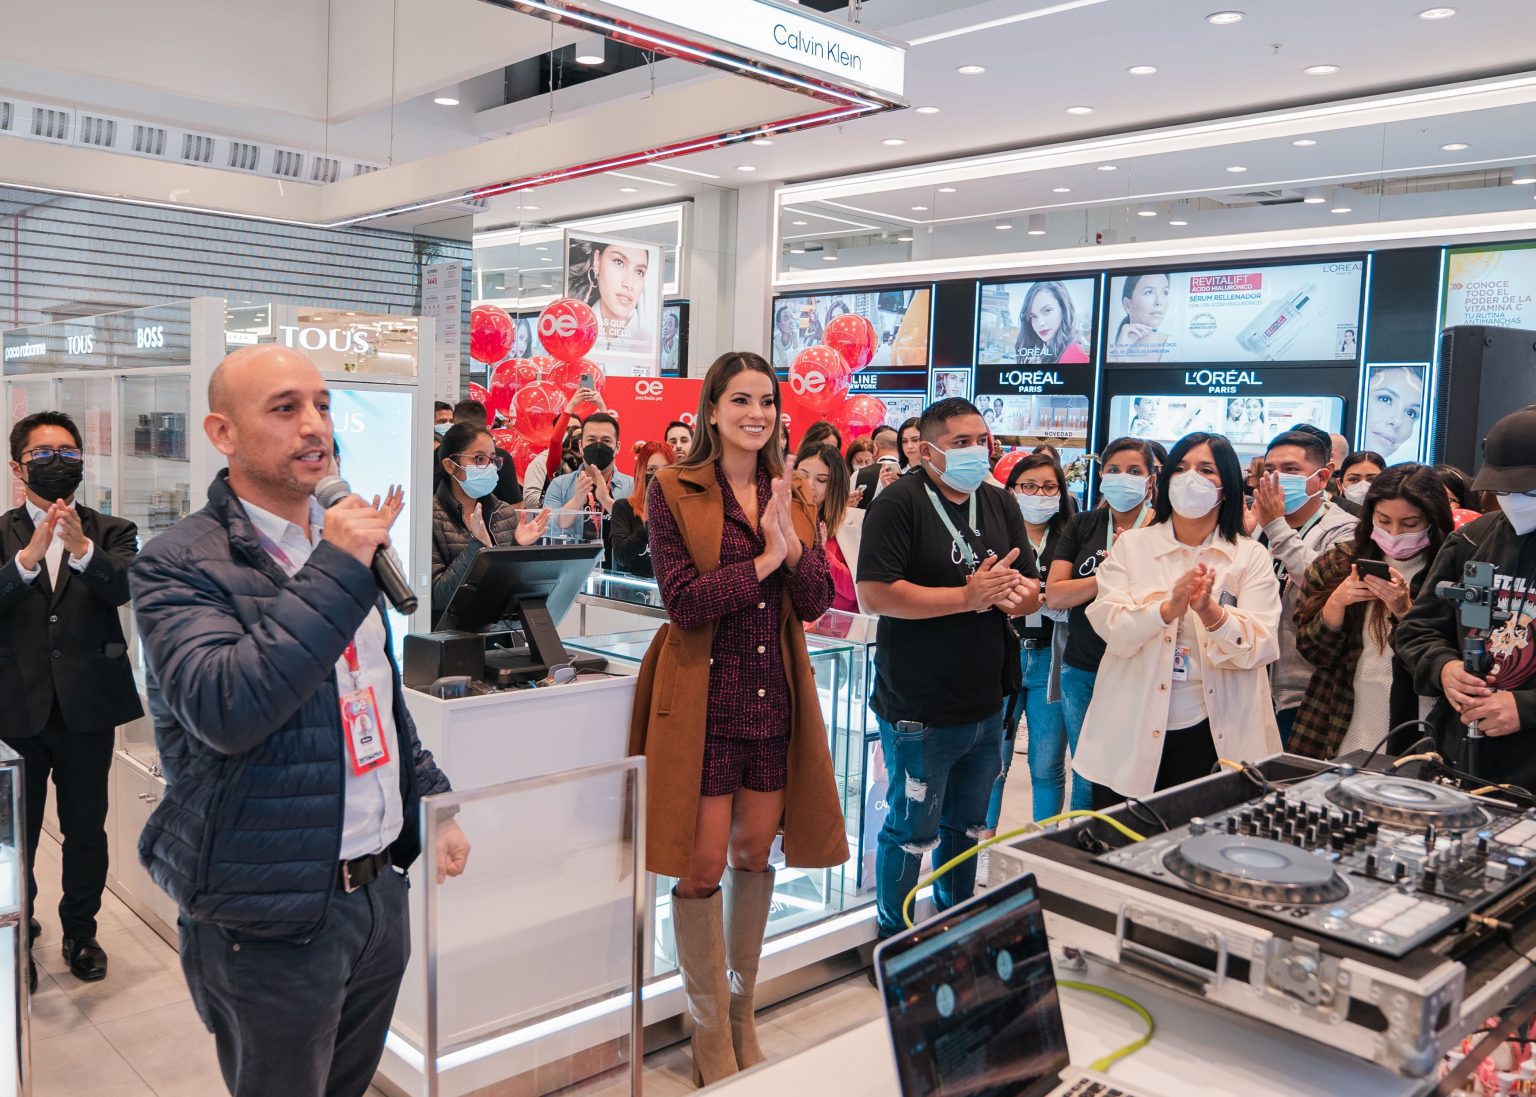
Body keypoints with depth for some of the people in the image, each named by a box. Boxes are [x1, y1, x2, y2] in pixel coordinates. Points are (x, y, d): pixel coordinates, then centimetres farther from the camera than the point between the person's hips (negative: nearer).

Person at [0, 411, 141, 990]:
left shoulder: (111, 533, 3)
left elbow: (132, 586, -17)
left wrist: (81, 548, -34)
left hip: (87, 709, 0)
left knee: (86, 832, 11)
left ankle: (81, 932, 30)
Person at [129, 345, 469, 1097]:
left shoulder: (343, 541, 9)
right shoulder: (178, 566, -13)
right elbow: (224, 709, -29)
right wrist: (336, 570, -26)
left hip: (380, 889, 7)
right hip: (274, 916, -6)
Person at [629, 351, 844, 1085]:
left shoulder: (790, 495, 9)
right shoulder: (673, 491, -5)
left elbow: (817, 601, 1)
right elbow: (684, 601, -15)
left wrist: (791, 544, -16)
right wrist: (764, 560, -14)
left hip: (775, 696, 5)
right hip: (703, 697, -5)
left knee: (755, 854, 15)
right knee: (703, 867, 1)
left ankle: (742, 1012, 34)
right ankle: (712, 1039, 19)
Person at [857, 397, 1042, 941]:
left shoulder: (1001, 505, 9)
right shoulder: (900, 503, -13)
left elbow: (1032, 593, 9)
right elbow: (874, 592, -23)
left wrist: (1016, 592, -16)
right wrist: (966, 596, -25)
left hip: (987, 707, 7)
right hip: (919, 711, -6)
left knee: (966, 828, 21)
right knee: (912, 831, 6)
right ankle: (893, 939, 26)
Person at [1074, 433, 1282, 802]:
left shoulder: (1251, 557, 4)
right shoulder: (1131, 544, 4)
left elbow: (1262, 645, -8)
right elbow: (1109, 627, -10)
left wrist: (1210, 611, -28)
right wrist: (1168, 608, -28)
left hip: (1213, 734, 0)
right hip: (1131, 730, 0)